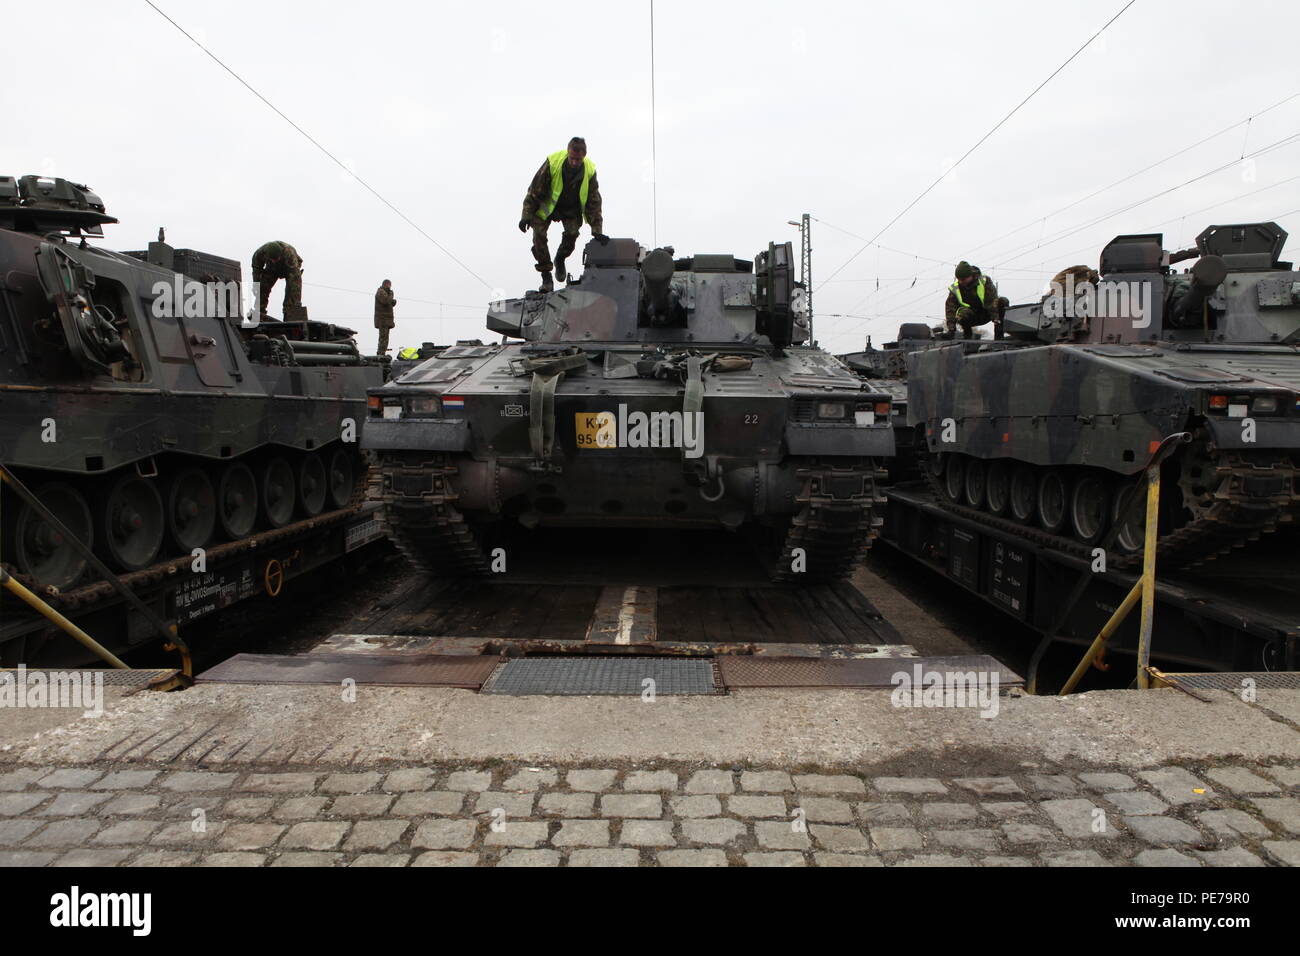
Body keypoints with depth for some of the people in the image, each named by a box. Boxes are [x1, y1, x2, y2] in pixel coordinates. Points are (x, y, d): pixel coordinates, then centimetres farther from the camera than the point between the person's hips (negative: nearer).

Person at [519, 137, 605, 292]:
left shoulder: (590, 170, -23)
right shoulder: (552, 163, -30)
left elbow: (594, 202, -14)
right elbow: (535, 190, -19)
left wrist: (597, 231, -17)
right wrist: (526, 216, -20)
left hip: (571, 209, 2)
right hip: (547, 206, -1)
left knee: (572, 233, -19)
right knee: (539, 236, -16)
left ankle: (560, 259, 15)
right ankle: (546, 276, -4)